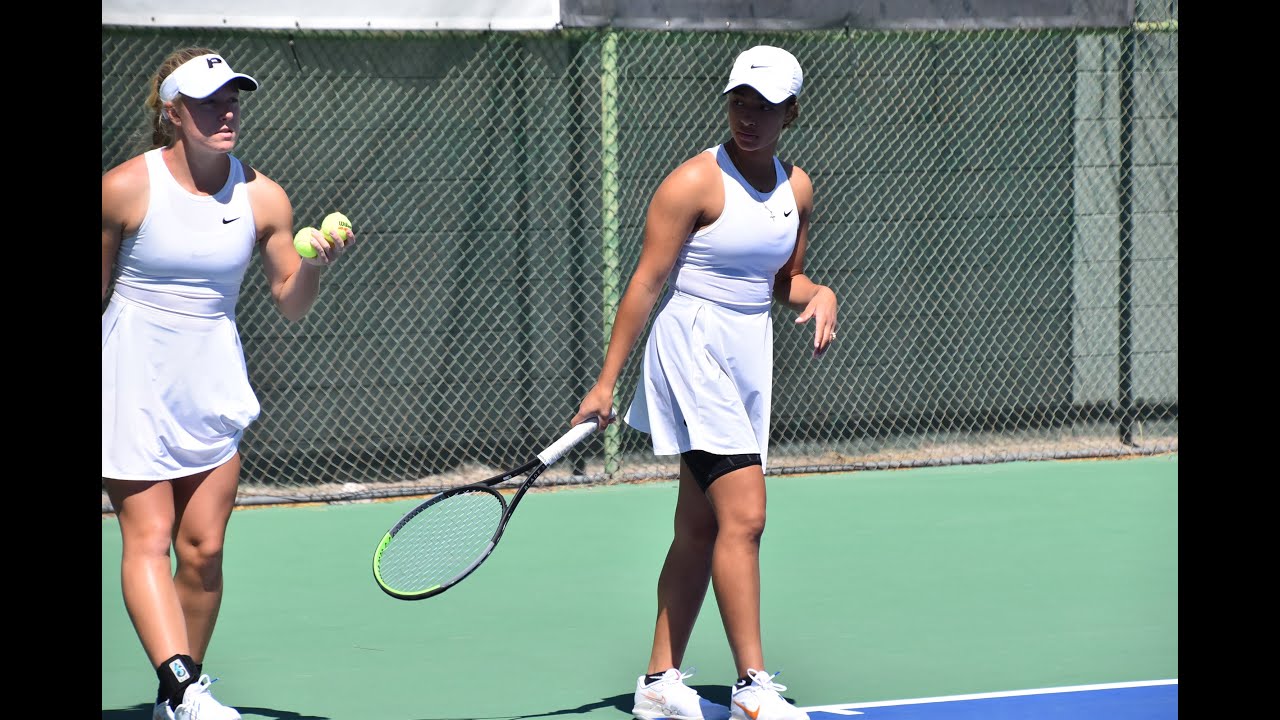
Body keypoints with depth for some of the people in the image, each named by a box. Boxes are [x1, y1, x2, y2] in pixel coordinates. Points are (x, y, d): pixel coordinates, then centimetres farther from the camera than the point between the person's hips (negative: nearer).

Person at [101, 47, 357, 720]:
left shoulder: (264, 198, -1)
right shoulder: (125, 188, -10)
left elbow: (290, 305, 7)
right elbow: (96, 291, 1)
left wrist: (314, 266, -13)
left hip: (212, 383, 3)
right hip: (134, 380, -3)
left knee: (203, 548, 1)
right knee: (147, 538, -12)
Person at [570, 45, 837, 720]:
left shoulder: (796, 188, 9)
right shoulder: (694, 183, -12)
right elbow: (646, 283, -12)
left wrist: (820, 296, -2)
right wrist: (606, 381, -12)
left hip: (751, 355, 7)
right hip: (693, 352, -7)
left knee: (699, 529, 9)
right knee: (744, 517, -15)